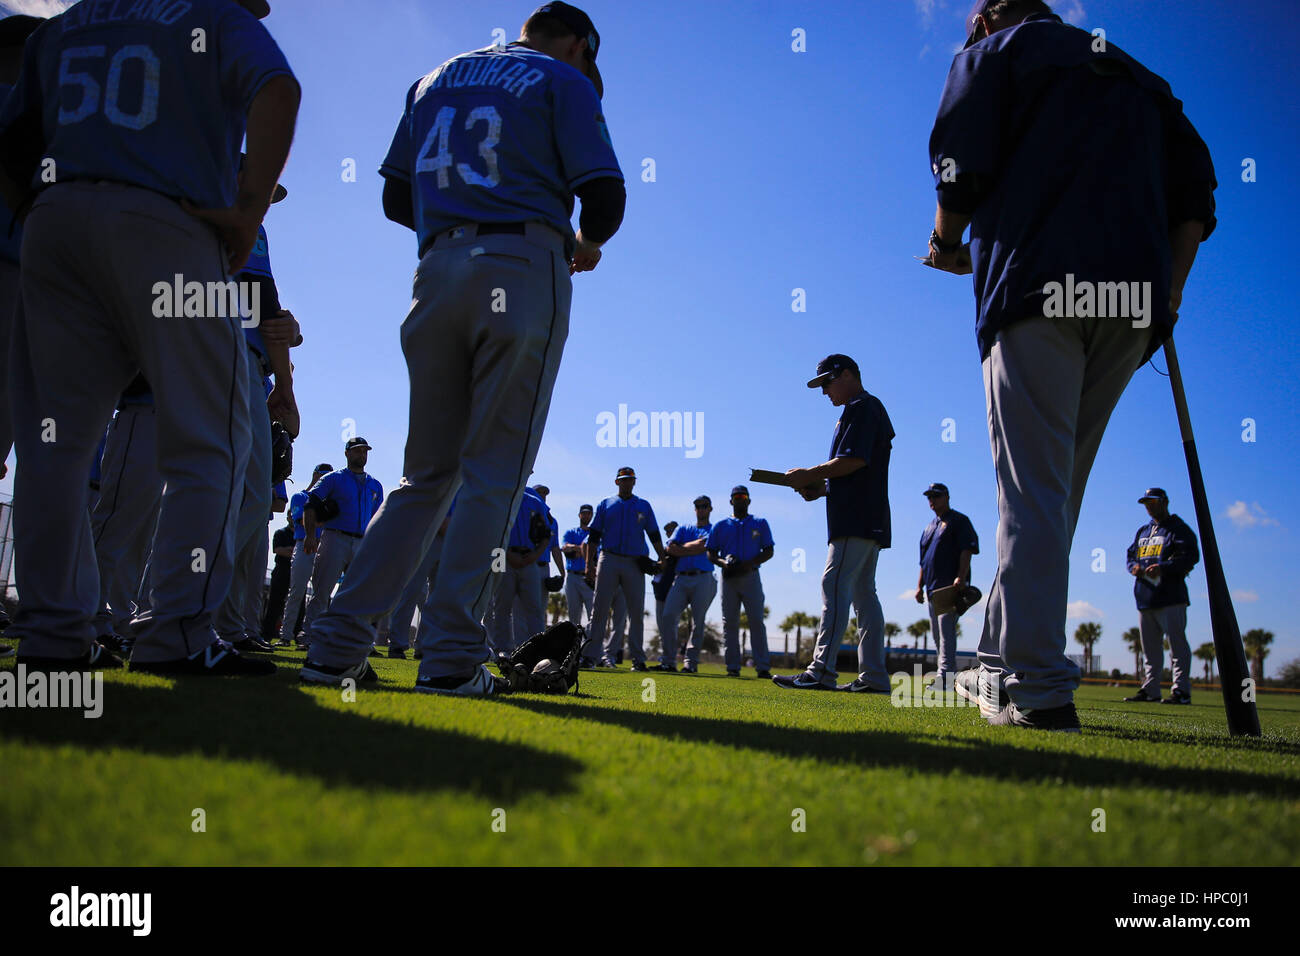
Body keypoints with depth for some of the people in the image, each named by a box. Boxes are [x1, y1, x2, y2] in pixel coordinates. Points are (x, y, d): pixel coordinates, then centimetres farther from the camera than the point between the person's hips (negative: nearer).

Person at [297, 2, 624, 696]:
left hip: (438, 272, 5)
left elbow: (396, 198, 20)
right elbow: (603, 190, -4)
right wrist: (587, 244, 15)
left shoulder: (434, 79, 25)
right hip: (523, 271, -5)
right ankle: (452, 655, -10)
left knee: (427, 474, 8)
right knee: (495, 472, -5)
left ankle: (338, 644, 1)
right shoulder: (564, 80, 9)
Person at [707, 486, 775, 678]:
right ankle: (733, 666, 1)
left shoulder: (760, 524, 13)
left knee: (757, 621, -10)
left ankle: (763, 667, -12)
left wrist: (750, 564, -11)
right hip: (728, 577, 2)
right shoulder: (721, 526, 15)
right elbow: (711, 554, 13)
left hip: (751, 576, -2)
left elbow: (769, 551, 7)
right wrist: (723, 563, -10)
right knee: (729, 622, -1)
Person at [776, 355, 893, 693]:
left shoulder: (861, 406, -6)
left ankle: (821, 671, -21)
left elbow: (854, 460, -19)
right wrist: (822, 488, 13)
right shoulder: (870, 410, 26)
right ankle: (873, 676, 7)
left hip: (856, 521, -11)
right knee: (863, 594, 8)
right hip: (869, 521, 11)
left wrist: (810, 474, -9)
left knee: (835, 587, -16)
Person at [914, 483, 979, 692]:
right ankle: (943, 672, 13)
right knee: (937, 633, 8)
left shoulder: (959, 521, 3)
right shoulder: (929, 527, 25)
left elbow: (967, 550, -9)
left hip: (951, 585, -8)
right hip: (933, 587, 9)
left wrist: (961, 576, -22)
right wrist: (920, 586, 17)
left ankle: (946, 676, -25)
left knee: (946, 629, -18)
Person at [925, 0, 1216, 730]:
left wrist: (947, 245, 17)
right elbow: (1196, 188, 19)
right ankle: (1004, 662, 13)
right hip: (1134, 303, 6)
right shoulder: (1138, 76, 30)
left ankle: (1038, 688, -14)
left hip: (1039, 287, -5)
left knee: (1032, 491, -9)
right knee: (1057, 487, 10)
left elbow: (961, 170, 0)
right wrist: (1169, 292, 14)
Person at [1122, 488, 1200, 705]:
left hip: (1171, 597, -7)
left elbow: (1191, 556, -10)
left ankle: (1181, 691, -7)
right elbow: (1131, 555, 26)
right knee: (1150, 647, 9)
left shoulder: (1179, 528, 1)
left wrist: (1163, 568, -21)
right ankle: (1150, 691, 14)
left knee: (1177, 644, -8)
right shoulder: (1143, 531, 24)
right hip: (1145, 598, 8)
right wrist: (1134, 567, 1)